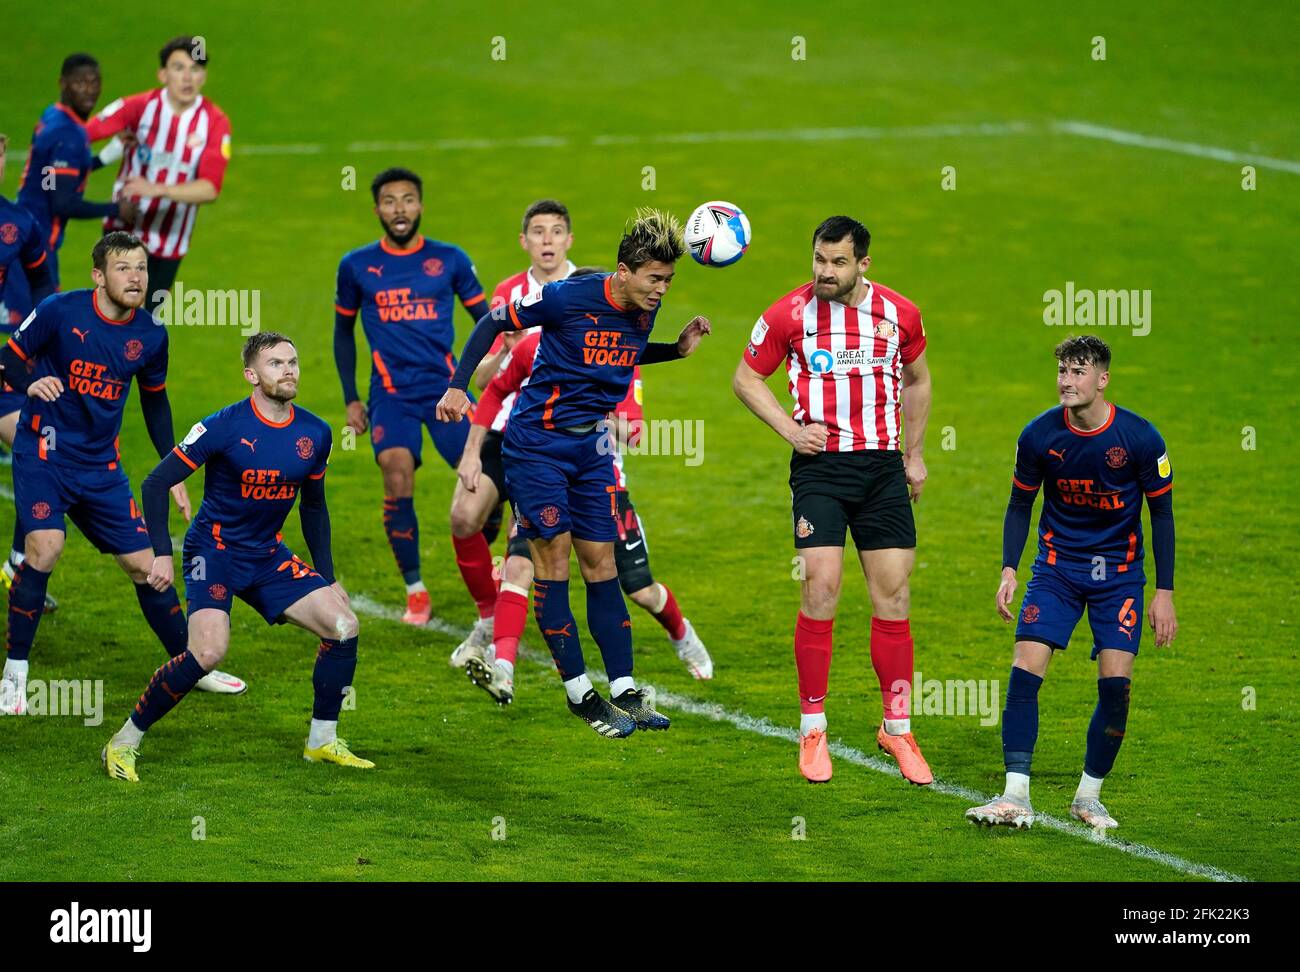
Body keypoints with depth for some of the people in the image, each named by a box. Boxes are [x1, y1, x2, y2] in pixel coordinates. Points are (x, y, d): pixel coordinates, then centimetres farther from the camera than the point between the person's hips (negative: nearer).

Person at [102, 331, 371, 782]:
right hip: (213, 553, -6)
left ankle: (322, 741, 11)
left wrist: (327, 576, 13)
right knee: (208, 652, -26)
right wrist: (161, 554, -19)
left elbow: (313, 507, 16)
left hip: (268, 558, 6)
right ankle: (124, 743, -10)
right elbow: (156, 483, -12)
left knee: (343, 626, -6)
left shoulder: (315, 434, 1)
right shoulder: (225, 427, -16)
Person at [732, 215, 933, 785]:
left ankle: (897, 727, 12)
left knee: (893, 594, 1)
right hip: (819, 464, -2)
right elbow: (746, 379, 8)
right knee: (820, 589, -12)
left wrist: (913, 454, 19)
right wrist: (791, 430, -4)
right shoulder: (788, 314, -3)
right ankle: (813, 727, 0)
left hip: (883, 466, 2)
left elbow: (916, 380, 20)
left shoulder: (898, 313, 3)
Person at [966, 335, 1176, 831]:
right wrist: (1009, 569, -6)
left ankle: (1088, 798, 7)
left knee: (1115, 683, -10)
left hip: (1119, 571, -1)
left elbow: (1161, 513, -2)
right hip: (1057, 566, 1)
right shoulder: (1039, 435, -9)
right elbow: (1020, 505, 6)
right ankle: (1015, 797, -12)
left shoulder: (1139, 437, -13)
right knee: (1025, 671, -14)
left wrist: (1164, 592, -4)